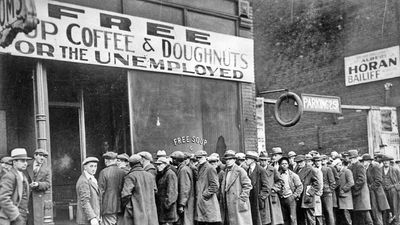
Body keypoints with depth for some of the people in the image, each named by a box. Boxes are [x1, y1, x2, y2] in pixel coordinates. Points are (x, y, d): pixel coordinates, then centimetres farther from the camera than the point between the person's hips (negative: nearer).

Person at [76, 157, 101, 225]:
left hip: (94, 217, 9)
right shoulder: (83, 181, -15)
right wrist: (92, 218, -31)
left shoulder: (91, 179, 16)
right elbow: (84, 202, -22)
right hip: (87, 219, -9)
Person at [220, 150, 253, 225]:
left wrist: (242, 199, -14)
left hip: (238, 205, -7)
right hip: (228, 206, 7)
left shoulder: (240, 170, -6)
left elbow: (248, 186, -10)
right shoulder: (226, 172, 16)